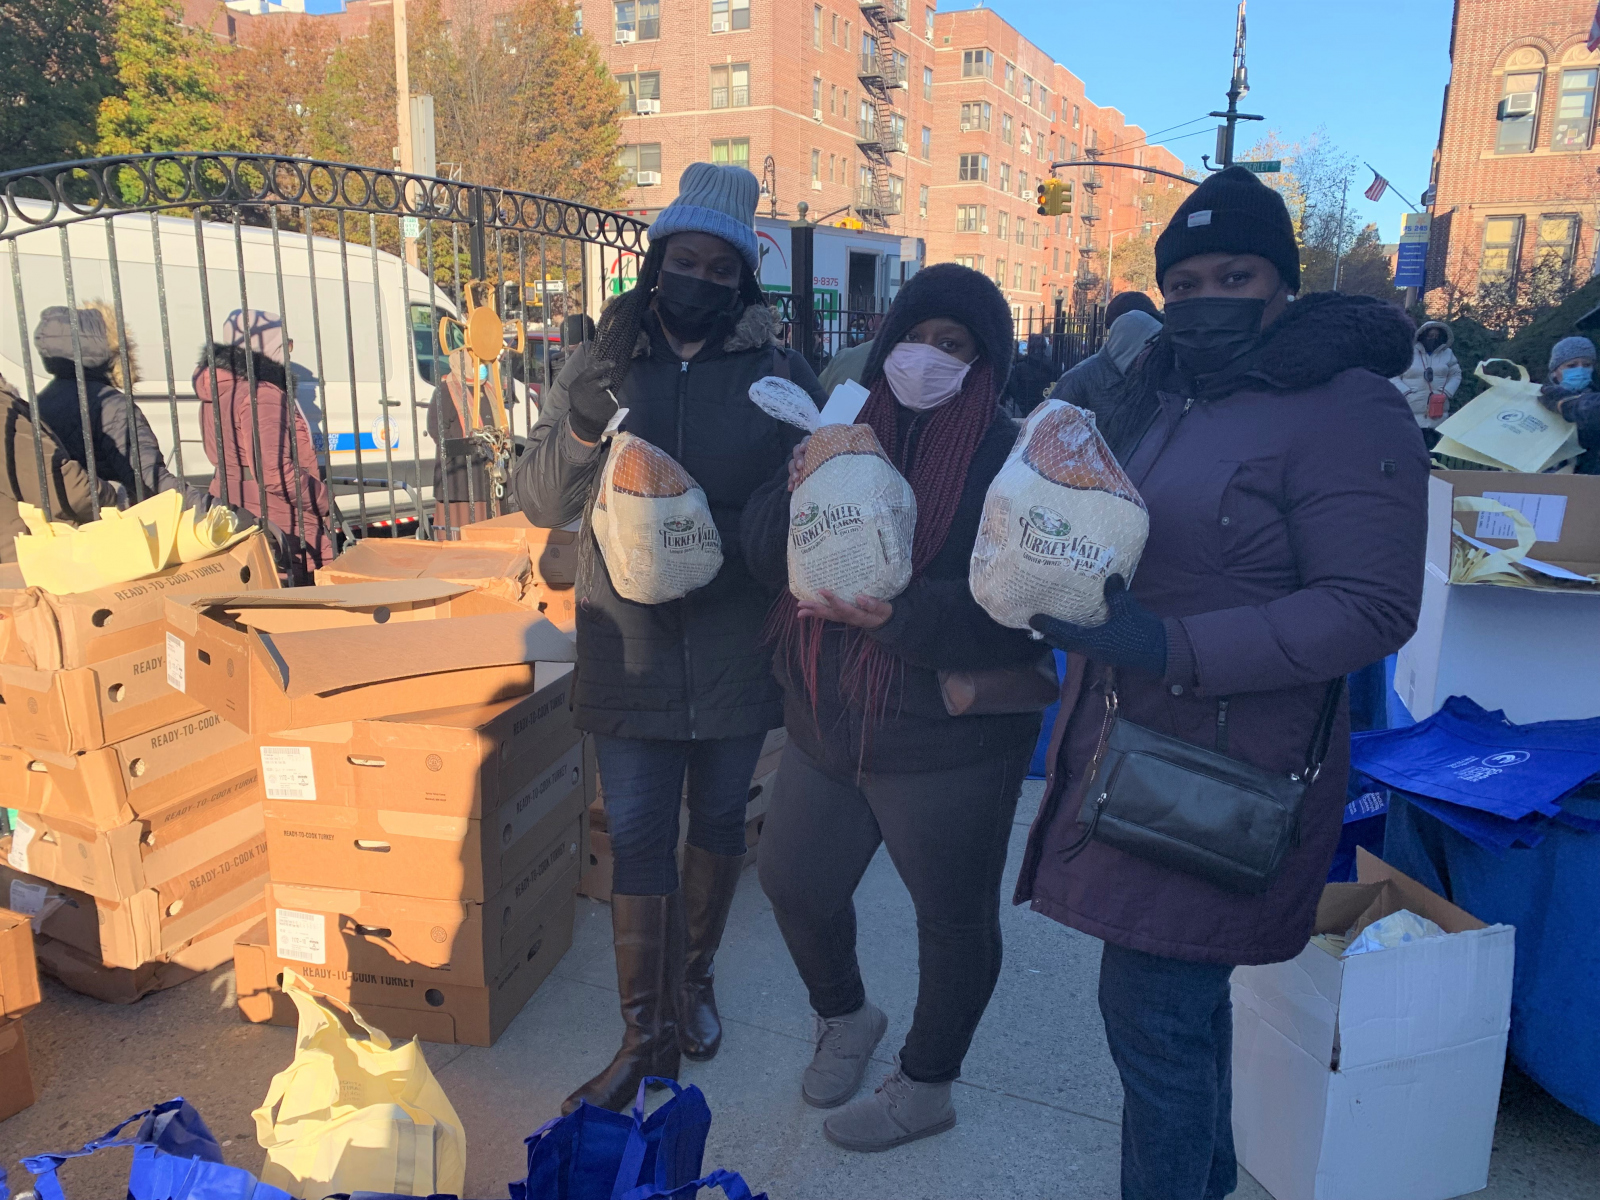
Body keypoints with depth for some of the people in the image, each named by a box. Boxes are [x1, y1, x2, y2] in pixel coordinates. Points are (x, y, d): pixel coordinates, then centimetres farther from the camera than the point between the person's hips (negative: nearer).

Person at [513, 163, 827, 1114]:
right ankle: (645, 1038, 19)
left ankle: (694, 976, 40)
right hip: (630, 651, 1)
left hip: (736, 653, 0)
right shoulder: (602, 367, 3)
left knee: (719, 821, 15)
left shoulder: (778, 374, -2)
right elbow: (542, 504, 0)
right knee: (637, 837, 5)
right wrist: (579, 429, -20)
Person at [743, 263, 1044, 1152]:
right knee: (794, 880, 18)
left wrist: (899, 617, -30)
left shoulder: (1009, 458, -10)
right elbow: (764, 553, 1)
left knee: (954, 913, 12)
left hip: (951, 738, -5)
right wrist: (799, 488, -19)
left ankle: (928, 1088, 36)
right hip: (829, 722, 6)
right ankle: (846, 1017, 48)